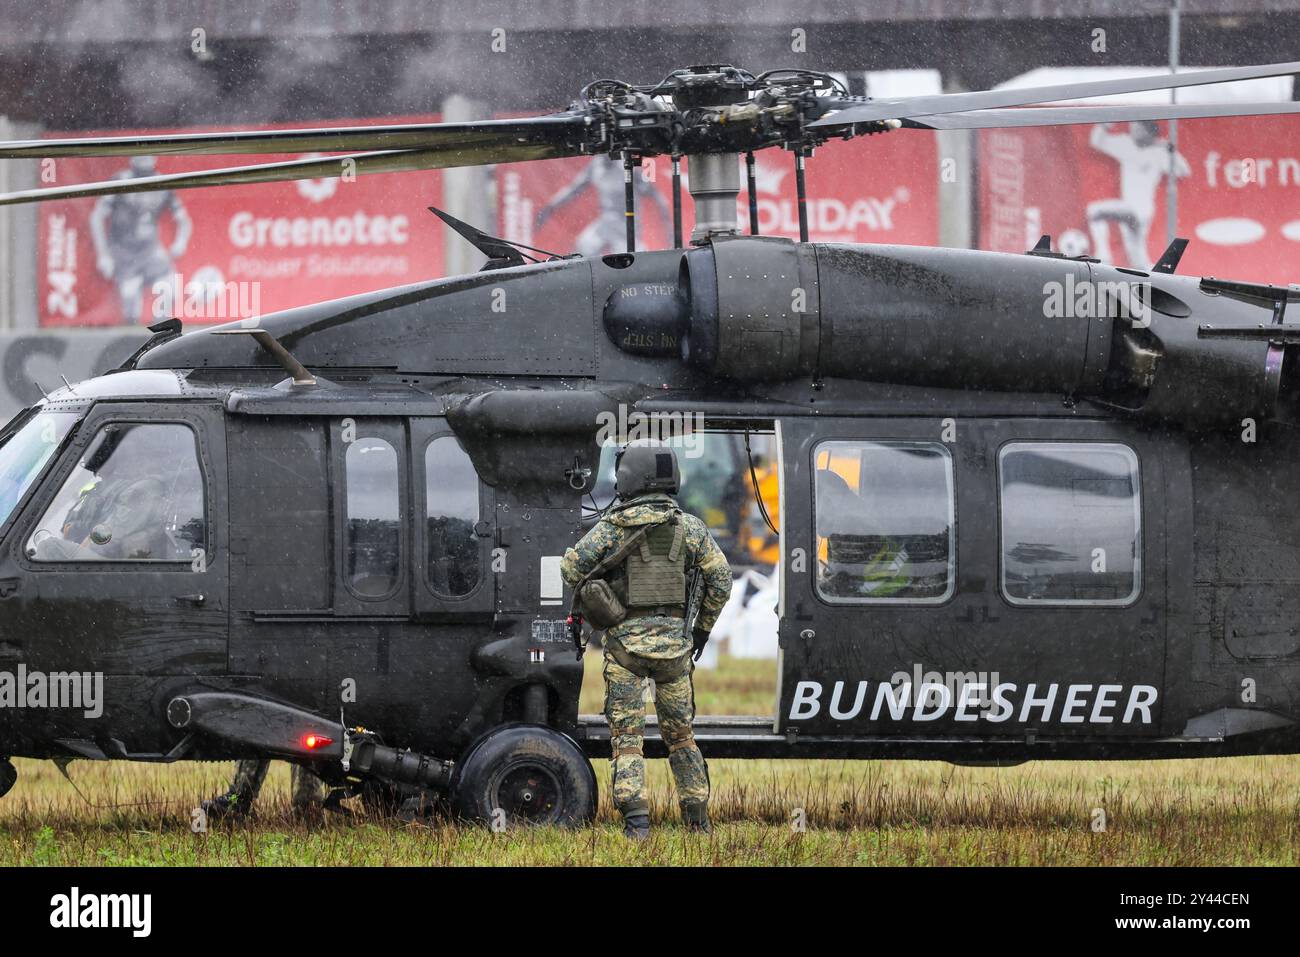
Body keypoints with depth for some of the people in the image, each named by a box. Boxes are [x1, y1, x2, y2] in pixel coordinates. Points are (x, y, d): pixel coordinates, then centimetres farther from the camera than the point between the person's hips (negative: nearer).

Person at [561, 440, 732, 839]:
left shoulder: (613, 526, -4)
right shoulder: (689, 527, 2)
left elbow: (572, 566, -8)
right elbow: (720, 579, 3)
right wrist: (703, 627, 15)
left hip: (625, 640, -2)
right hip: (673, 641, 2)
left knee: (626, 735, 0)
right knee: (680, 734, 16)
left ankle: (636, 820, -14)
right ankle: (697, 819, 15)